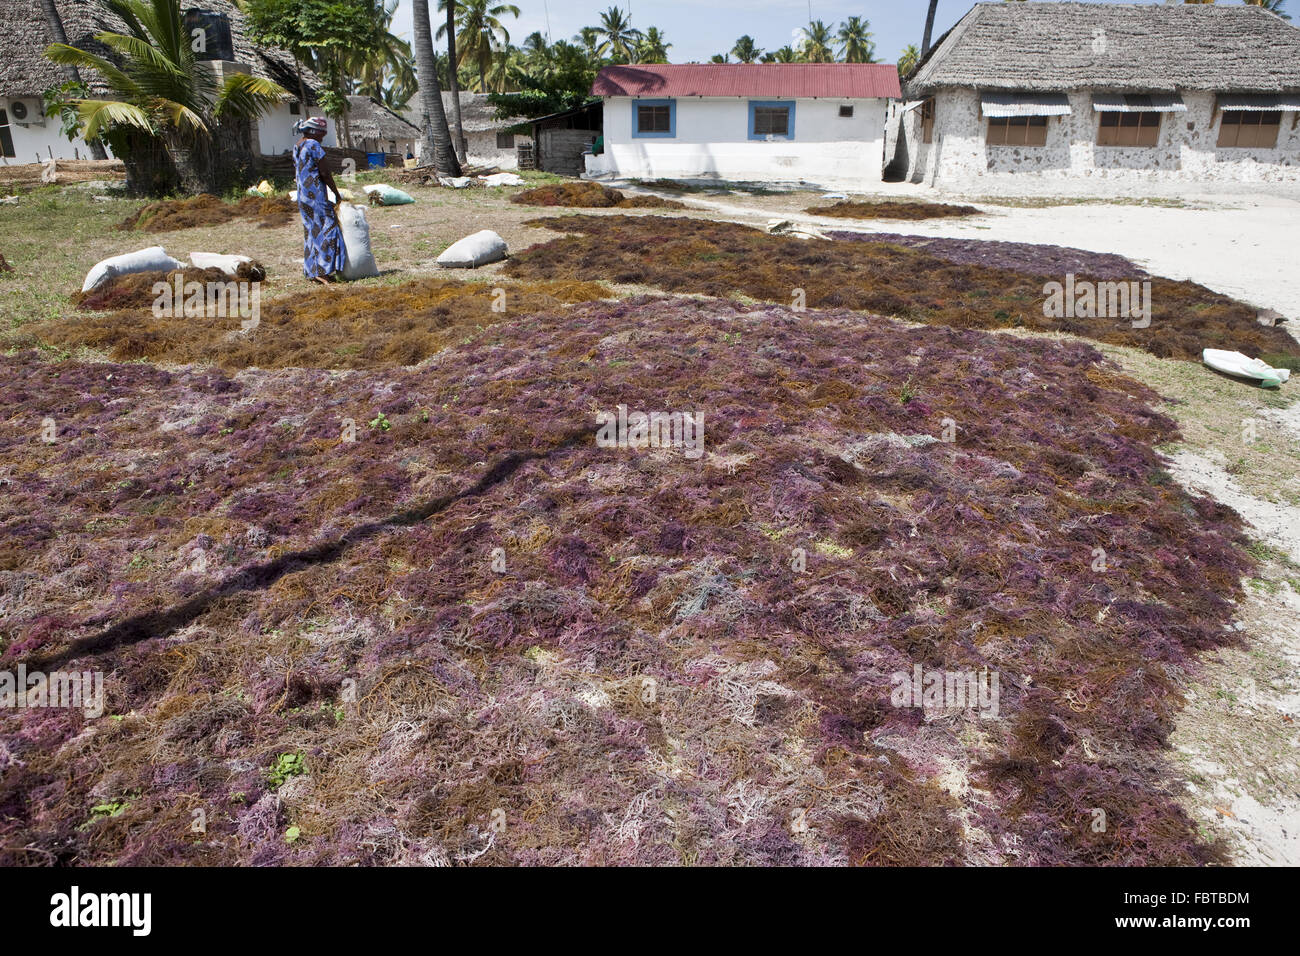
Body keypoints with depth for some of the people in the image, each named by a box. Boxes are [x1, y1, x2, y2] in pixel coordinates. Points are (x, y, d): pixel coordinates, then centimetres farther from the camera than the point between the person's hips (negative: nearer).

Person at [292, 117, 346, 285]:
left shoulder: (297, 146, 15)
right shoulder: (314, 145, -12)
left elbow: (295, 173, 20)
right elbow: (324, 173, -13)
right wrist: (336, 193, -6)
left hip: (302, 195, 9)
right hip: (316, 193, -9)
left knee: (310, 230, 13)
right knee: (326, 228, -9)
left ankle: (311, 270, 15)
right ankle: (322, 271, -17)